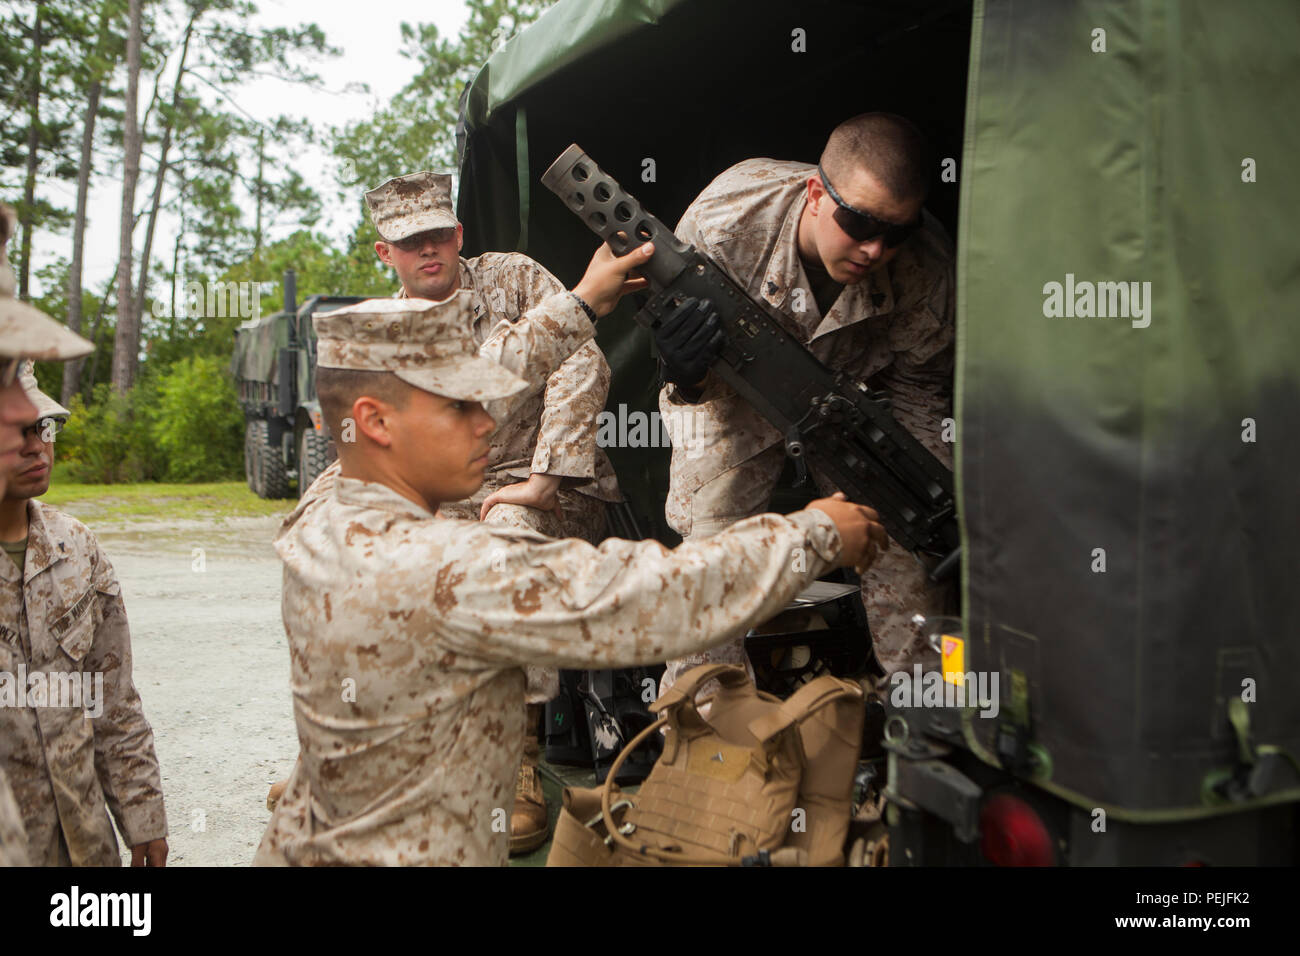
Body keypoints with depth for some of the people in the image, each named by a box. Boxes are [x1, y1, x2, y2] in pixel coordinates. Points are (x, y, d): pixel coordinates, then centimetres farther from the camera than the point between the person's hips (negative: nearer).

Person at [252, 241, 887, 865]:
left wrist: (582, 303, 14)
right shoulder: (444, 573, -30)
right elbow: (661, 602, -29)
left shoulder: (319, 526, -6)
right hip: (409, 854, -7)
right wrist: (817, 533, -15)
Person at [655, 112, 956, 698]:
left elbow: (918, 396, -10)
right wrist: (686, 380, -48)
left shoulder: (928, 269, -30)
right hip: (738, 394, -1)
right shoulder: (725, 218, -35)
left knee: (903, 547, -2)